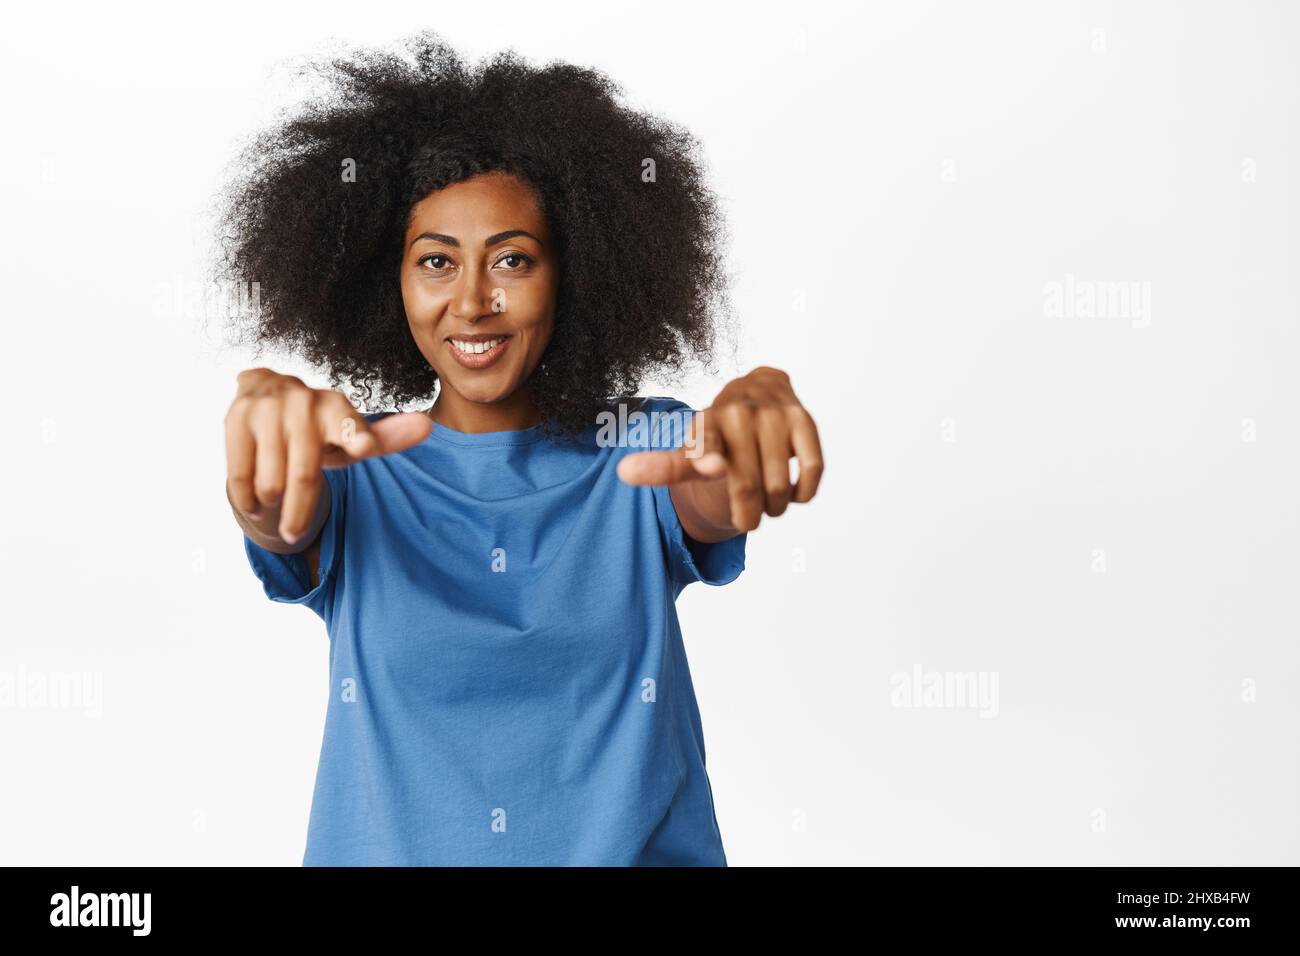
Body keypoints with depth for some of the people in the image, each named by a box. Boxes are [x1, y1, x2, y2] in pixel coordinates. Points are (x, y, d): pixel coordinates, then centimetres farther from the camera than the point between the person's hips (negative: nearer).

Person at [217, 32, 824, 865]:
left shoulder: (643, 454, -4)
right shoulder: (358, 481, -4)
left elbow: (713, 506, -23)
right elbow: (282, 523, -23)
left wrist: (758, 407, -46)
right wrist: (268, 412, -46)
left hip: (638, 845, 0)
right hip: (387, 847, 0)